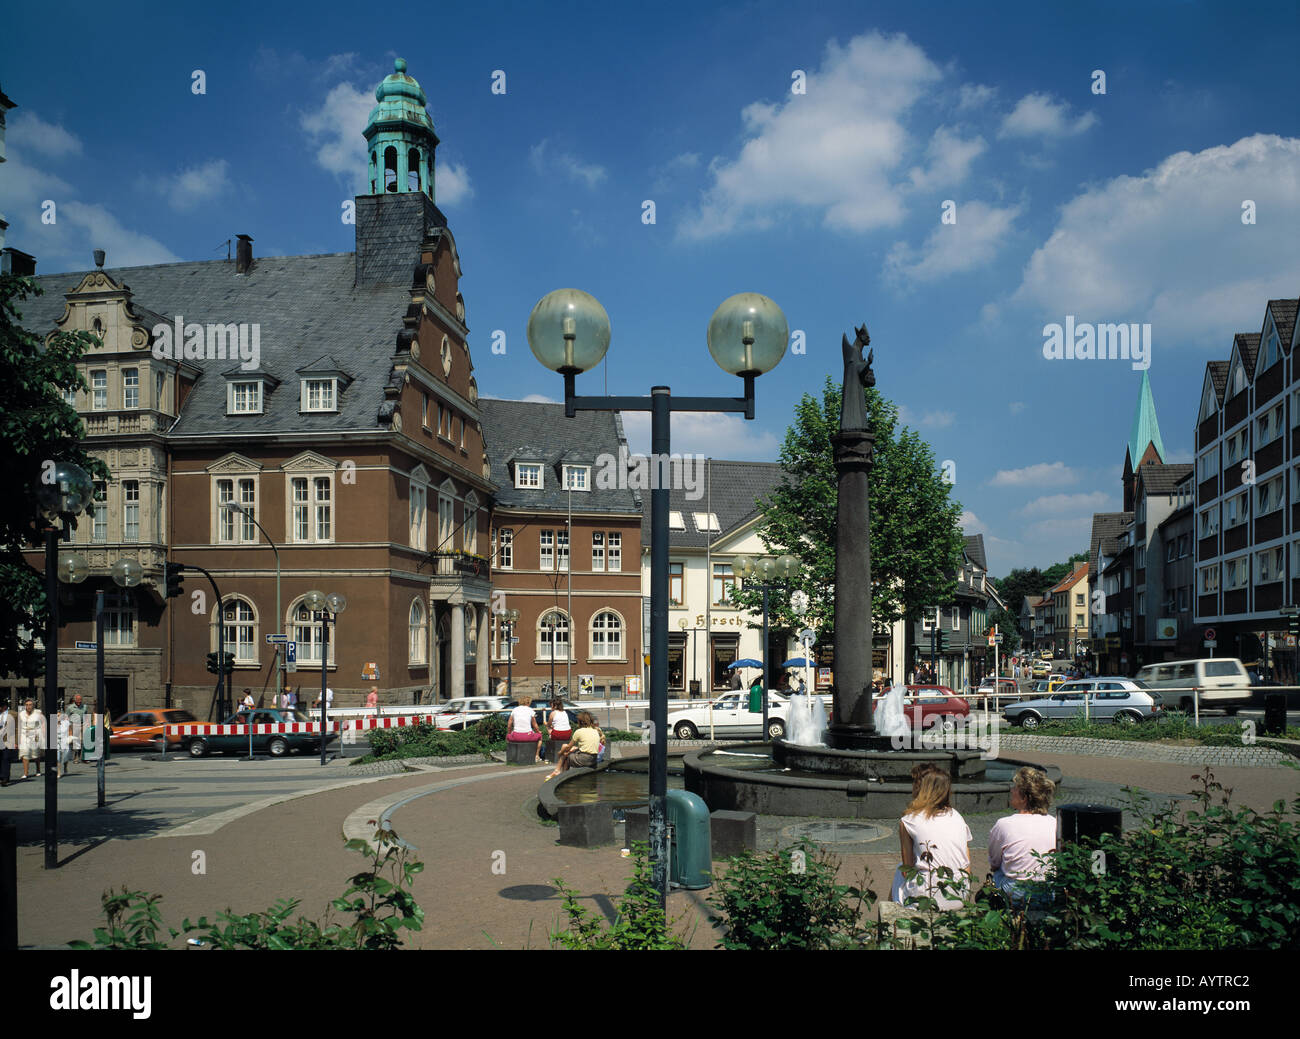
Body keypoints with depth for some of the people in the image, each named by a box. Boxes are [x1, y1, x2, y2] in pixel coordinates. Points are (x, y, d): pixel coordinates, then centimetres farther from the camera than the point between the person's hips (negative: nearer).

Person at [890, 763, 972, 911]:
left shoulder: (908, 821, -5)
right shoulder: (957, 816, 9)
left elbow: (908, 866, -1)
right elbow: (968, 870, 8)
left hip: (928, 897, -4)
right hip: (960, 898, 5)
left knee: (899, 872, 23)